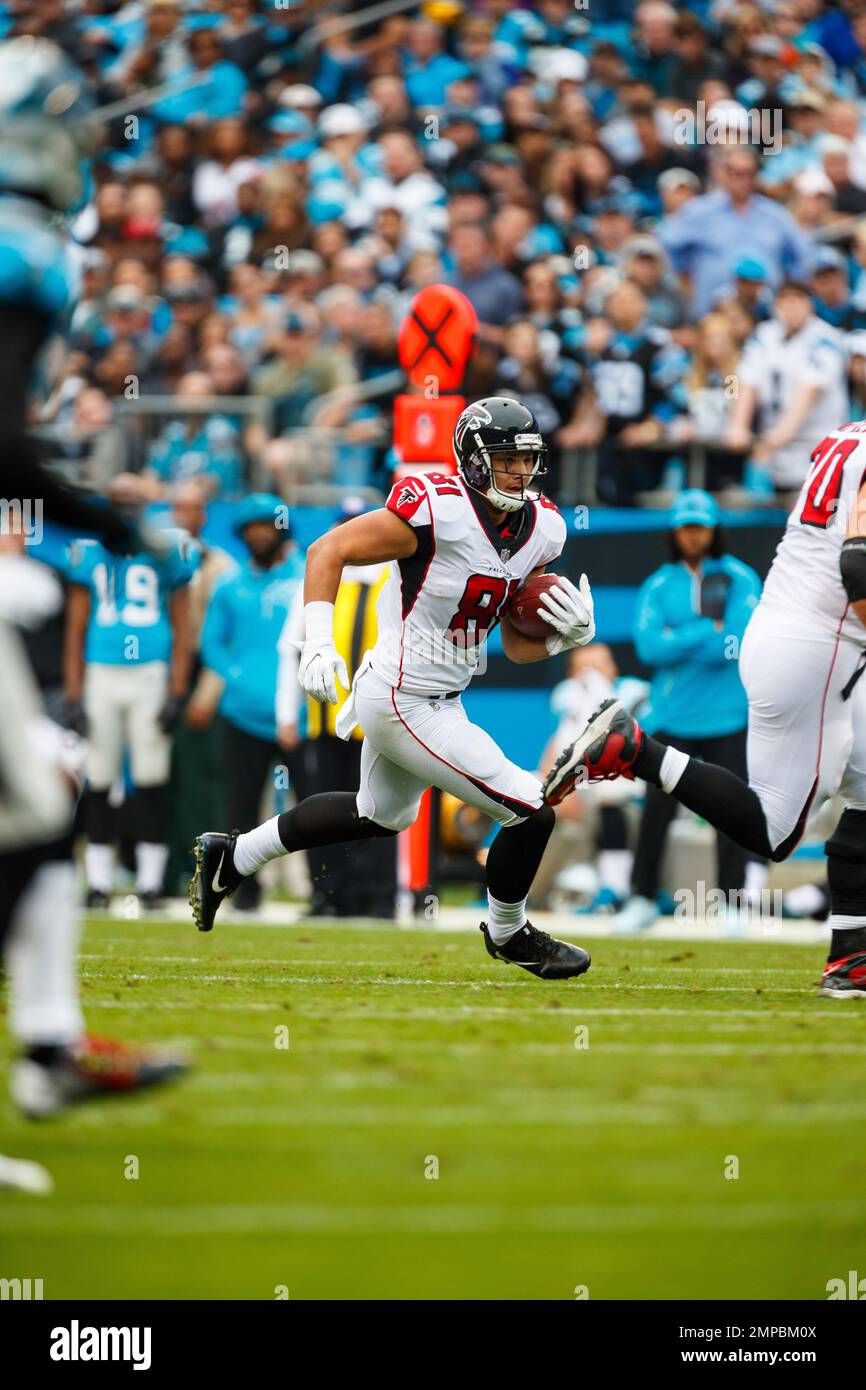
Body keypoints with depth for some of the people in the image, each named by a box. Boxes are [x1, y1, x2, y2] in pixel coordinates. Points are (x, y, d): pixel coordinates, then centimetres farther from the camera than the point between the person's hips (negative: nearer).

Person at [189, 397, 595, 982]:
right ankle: (508, 933, 19)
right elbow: (328, 551, -16)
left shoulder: (541, 528, 0)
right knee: (533, 811, -7)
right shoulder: (436, 510, -23)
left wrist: (567, 633, -12)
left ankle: (233, 856, 44)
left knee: (381, 814, 32)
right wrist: (319, 643, -25)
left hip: (441, 699, 10)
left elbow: (517, 645, 8)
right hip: (406, 706, -10)